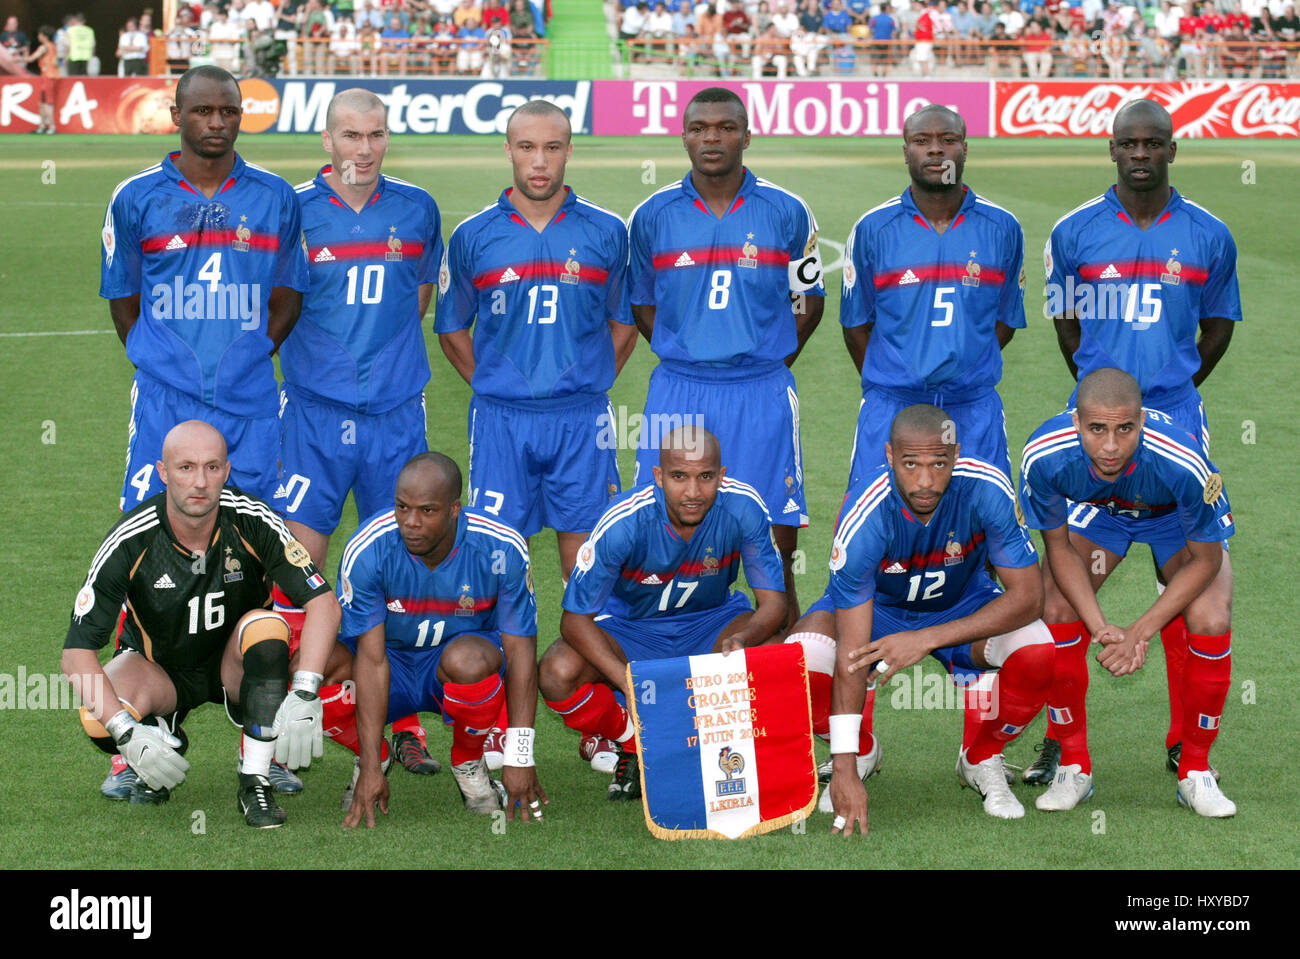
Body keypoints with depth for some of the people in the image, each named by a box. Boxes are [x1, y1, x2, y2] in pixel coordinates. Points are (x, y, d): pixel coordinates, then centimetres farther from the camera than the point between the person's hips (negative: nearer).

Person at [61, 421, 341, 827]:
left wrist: (304, 696, -40)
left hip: (235, 663, 1)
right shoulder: (131, 540, -26)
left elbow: (324, 603, -24)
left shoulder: (253, 521, -23)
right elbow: (77, 653, -25)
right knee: (100, 721, -31)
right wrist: (128, 734, -39)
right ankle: (163, 742, 7)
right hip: (157, 666, 0)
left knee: (267, 625, -33)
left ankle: (255, 782, -22)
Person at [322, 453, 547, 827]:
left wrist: (519, 757, -23)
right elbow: (371, 659, -24)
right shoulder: (367, 549, -22)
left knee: (469, 660, -39)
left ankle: (468, 763, -7)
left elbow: (520, 651, -17)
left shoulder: (503, 550, -21)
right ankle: (373, 755, 1)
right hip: (392, 661, 1)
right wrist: (370, 767, -27)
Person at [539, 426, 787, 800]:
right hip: (629, 627, -1)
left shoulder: (744, 509, -23)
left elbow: (773, 601, -18)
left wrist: (742, 640, -43)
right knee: (557, 674, -31)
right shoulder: (623, 523, -29)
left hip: (711, 622, 2)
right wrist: (629, 683, -40)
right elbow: (576, 618, -24)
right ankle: (635, 746, 0)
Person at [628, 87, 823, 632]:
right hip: (677, 394, 1)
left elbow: (809, 299, 12)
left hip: (762, 394, -1)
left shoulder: (785, 213, 2)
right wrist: (686, 359, 8)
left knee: (775, 545, -1)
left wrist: (766, 365, 7)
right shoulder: (653, 216, 4)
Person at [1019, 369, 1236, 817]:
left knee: (1211, 624, -23)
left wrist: (1140, 631, -30)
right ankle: (1073, 768, -1)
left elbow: (1205, 559, -24)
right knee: (1055, 612, -19)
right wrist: (1101, 626, -30)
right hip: (1095, 511, 2)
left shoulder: (1184, 462, -42)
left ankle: (1195, 772, -1)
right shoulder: (1044, 456, -36)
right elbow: (1058, 547, -18)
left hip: (1177, 518, -2)